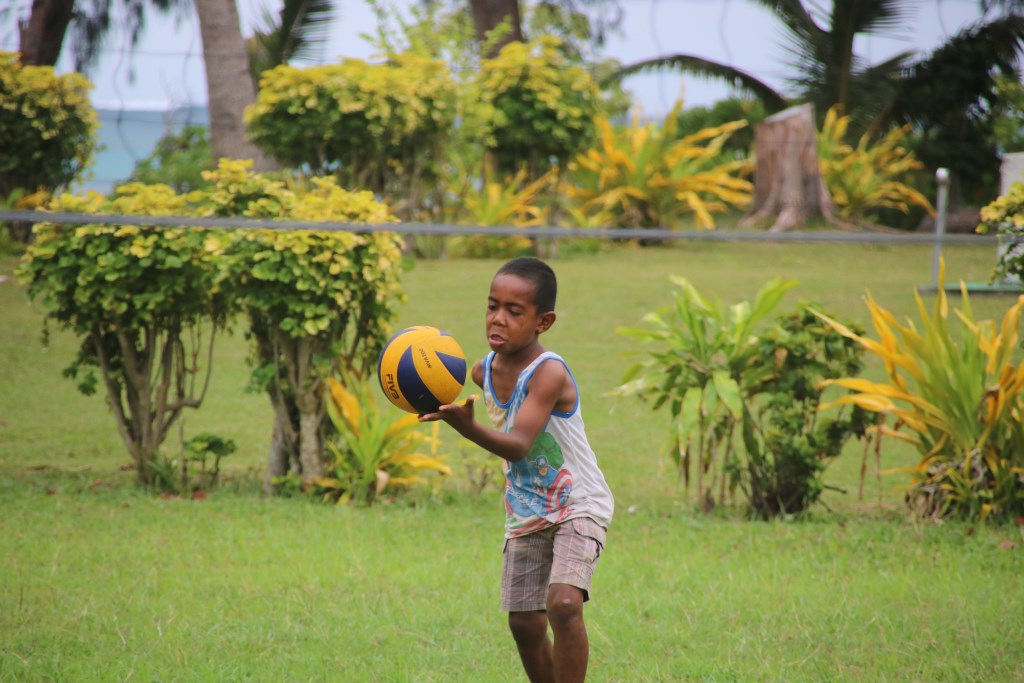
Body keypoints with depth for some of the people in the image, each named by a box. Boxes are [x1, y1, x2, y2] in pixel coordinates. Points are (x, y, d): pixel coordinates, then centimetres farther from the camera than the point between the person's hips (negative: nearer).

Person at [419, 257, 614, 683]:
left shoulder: (548, 373, -25)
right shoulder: (484, 371, -2)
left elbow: (518, 444, -38)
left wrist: (467, 427, -51)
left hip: (578, 507, -8)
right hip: (525, 515, 8)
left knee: (564, 604, -27)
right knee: (525, 624, 9)